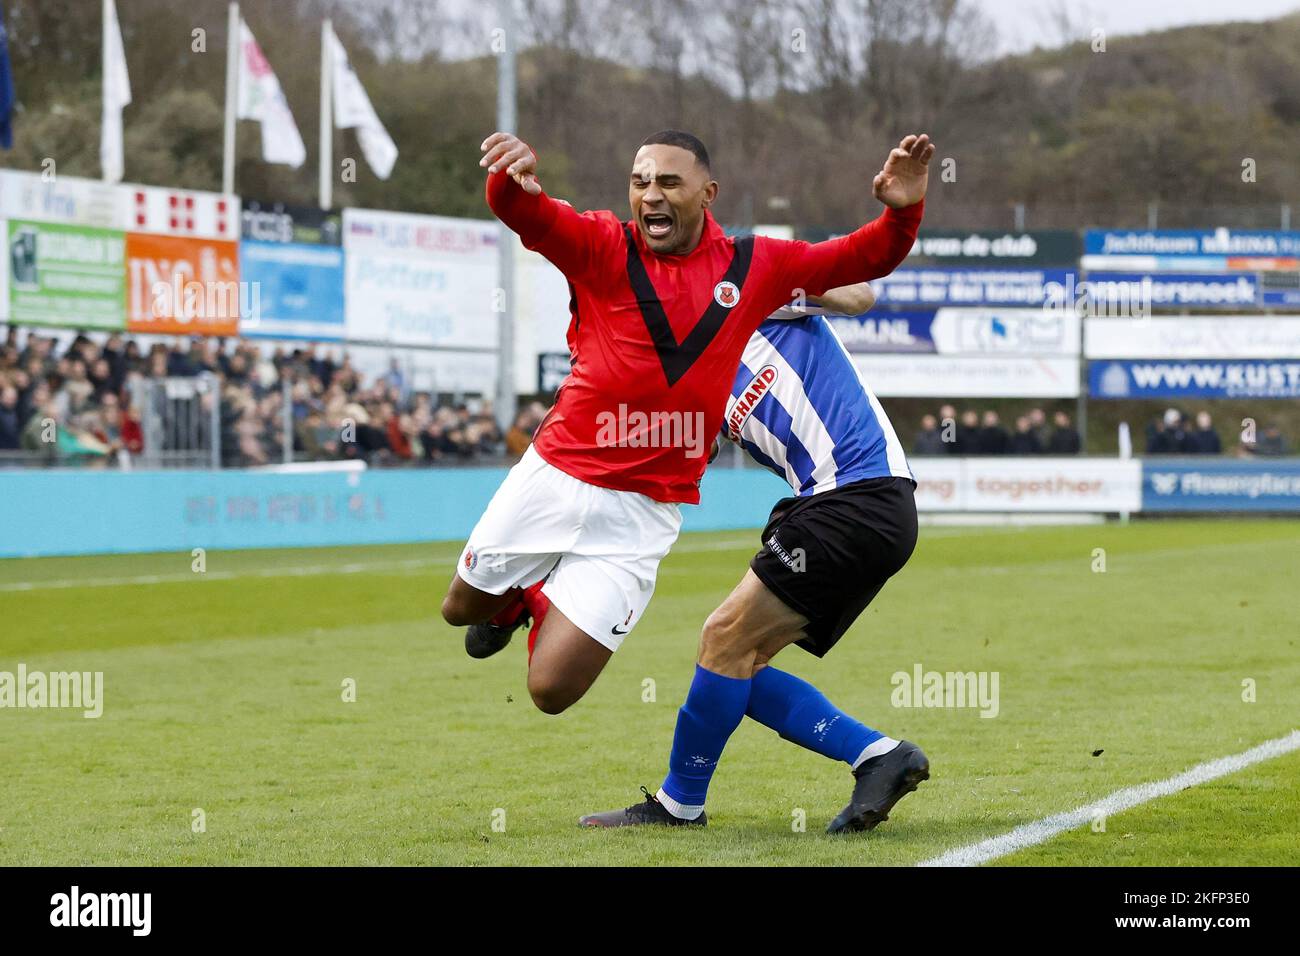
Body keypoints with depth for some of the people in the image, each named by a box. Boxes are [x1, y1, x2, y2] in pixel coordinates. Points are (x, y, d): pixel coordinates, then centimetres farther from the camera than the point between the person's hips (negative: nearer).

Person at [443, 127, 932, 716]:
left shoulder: (755, 266, 3)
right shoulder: (601, 247, -4)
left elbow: (867, 258, 10)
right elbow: (522, 213, -21)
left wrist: (903, 210, -12)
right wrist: (513, 177, -46)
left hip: (642, 513, 0)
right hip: (554, 474, 0)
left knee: (552, 690, -3)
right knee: (463, 608, 17)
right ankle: (524, 595, 53)